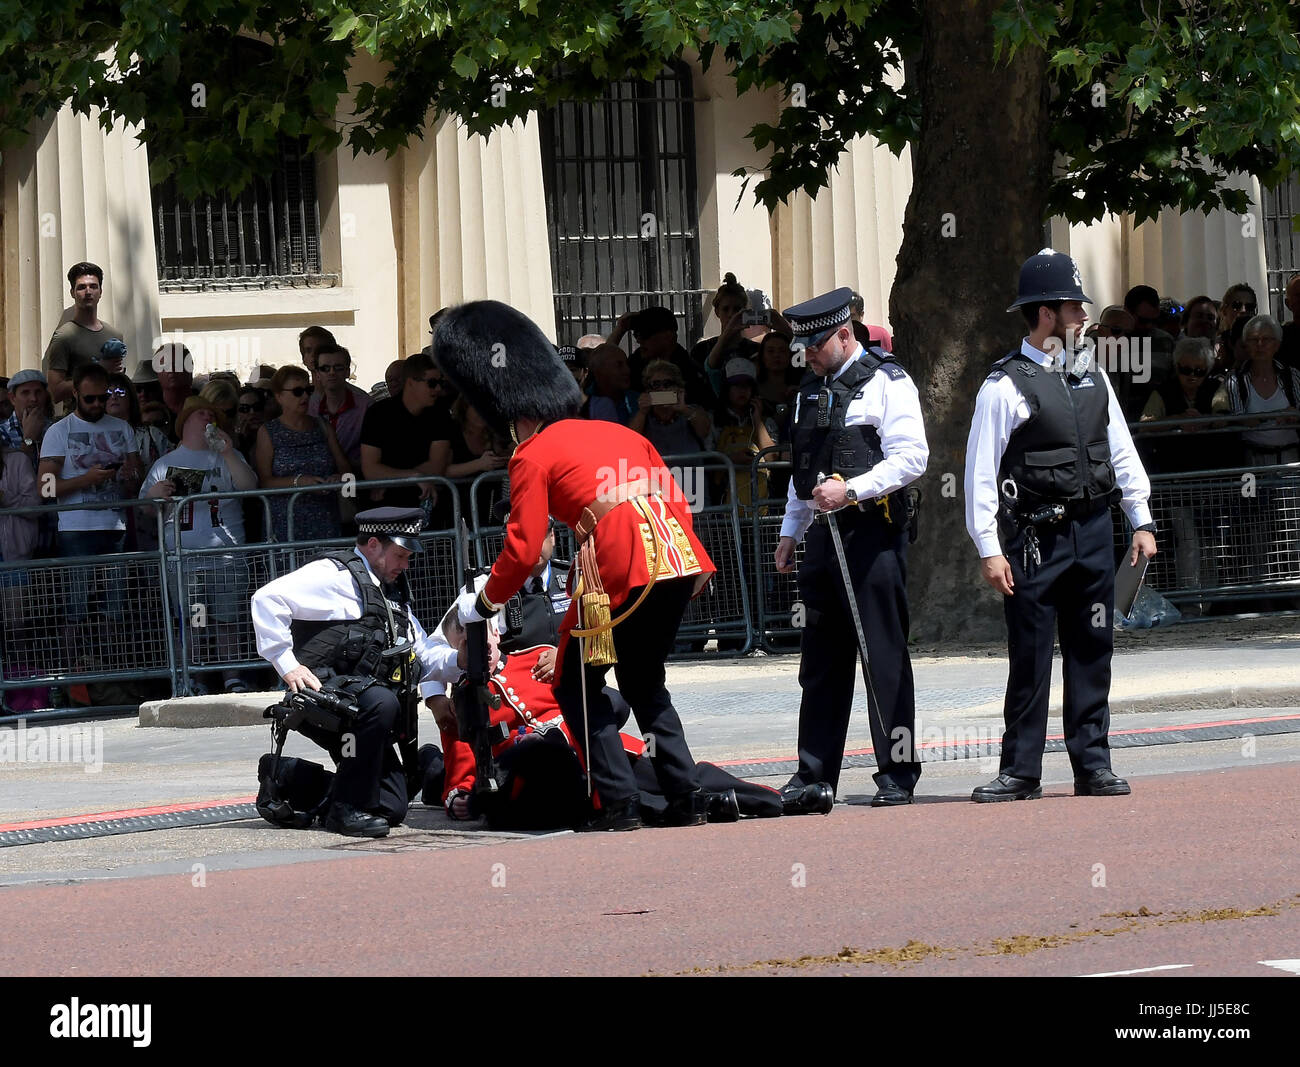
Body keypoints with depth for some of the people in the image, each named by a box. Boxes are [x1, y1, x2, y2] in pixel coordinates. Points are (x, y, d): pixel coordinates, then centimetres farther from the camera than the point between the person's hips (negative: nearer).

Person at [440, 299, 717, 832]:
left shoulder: (532, 455, 5)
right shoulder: (618, 432, 25)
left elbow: (524, 548, 3)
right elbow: (674, 496, 23)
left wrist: (483, 603, 17)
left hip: (619, 569, -7)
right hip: (679, 558, 7)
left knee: (577, 687, 8)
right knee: (644, 681, 22)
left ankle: (620, 805, -2)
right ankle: (687, 800, 14)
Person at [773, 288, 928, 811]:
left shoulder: (886, 382, -4)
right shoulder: (810, 389, 19)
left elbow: (911, 457, -12)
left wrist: (852, 489, -20)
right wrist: (791, 531, 22)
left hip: (873, 531, -7)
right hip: (824, 533, 7)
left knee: (885, 659, -4)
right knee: (821, 663, 7)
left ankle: (897, 775, 1)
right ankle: (814, 778, 10)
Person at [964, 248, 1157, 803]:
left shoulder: (1092, 377, 11)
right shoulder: (1006, 386, -7)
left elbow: (1121, 450, 17)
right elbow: (981, 470, -8)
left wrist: (1142, 521, 14)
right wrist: (989, 548, -12)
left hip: (1093, 531, 5)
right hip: (1035, 537, -5)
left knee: (1092, 652, 7)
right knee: (1030, 657, -3)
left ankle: (1093, 766, 13)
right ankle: (1021, 771, 3)